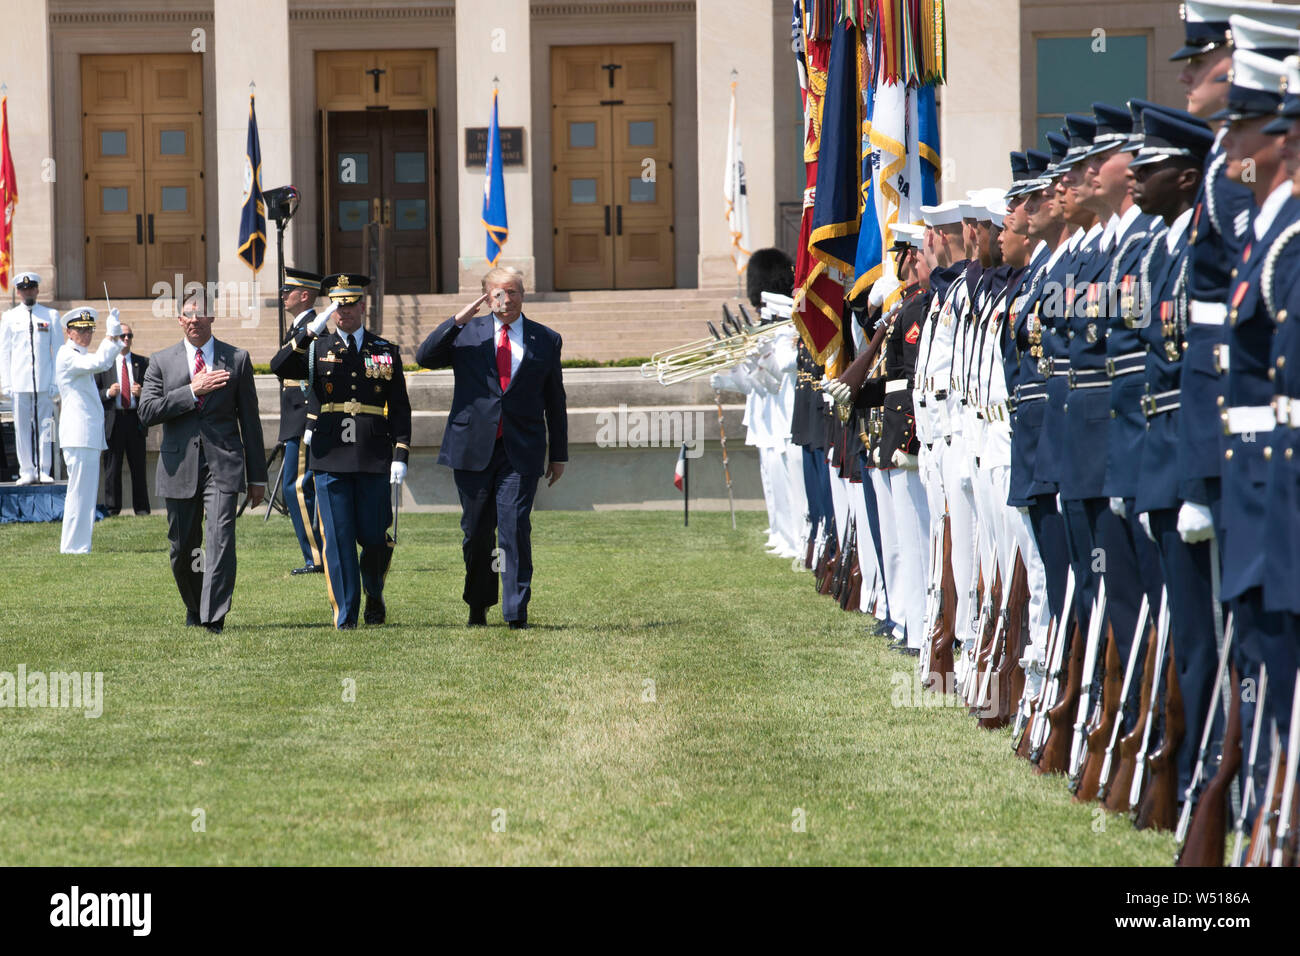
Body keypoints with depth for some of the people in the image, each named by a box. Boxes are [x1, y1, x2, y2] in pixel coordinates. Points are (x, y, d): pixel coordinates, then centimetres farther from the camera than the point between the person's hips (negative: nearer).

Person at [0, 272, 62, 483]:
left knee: (45, 425, -1)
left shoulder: (51, 316, 7)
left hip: (44, 383, 0)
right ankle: (27, 471, 5)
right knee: (22, 426, 0)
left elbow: (58, 350, 6)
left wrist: (56, 382, -1)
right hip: (20, 383, 0)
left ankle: (44, 470, 4)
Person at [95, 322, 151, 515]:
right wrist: (108, 392, -13)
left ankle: (141, 508, 7)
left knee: (139, 467, 3)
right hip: (112, 420, -1)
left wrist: (141, 392, -8)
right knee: (112, 468, 1)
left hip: (135, 420, 1)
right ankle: (112, 507, 6)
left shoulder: (143, 362, 11)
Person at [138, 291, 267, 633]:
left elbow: (249, 420, 9)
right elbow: (147, 412, -5)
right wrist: (192, 391, -13)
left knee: (221, 539, -16)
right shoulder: (162, 362, 8)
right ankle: (194, 608, 31)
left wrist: (257, 476, 8)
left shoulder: (237, 360, 7)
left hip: (223, 464, -2)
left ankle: (214, 618, -18)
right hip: (179, 466, 2)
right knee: (183, 548, 9)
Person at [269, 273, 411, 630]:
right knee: (338, 539, -2)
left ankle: (374, 595, 31)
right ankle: (345, 615, 5)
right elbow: (280, 368, -10)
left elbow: (399, 410, 9)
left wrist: (400, 456, -1)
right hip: (330, 458, -1)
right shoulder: (317, 348, 8)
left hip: (373, 459, 1)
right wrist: (309, 332, -21)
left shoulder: (386, 352, 11)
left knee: (375, 537, 3)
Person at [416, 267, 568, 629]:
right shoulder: (467, 333, 8)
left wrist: (559, 455, 12)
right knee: (476, 532, 8)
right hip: (473, 449, 1)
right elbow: (425, 357, -6)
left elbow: (555, 403, 13)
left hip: (521, 452, -1)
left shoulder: (546, 341, 9)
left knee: (515, 528, -11)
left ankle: (517, 613, -9)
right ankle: (478, 606, 23)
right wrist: (458, 320, -14)